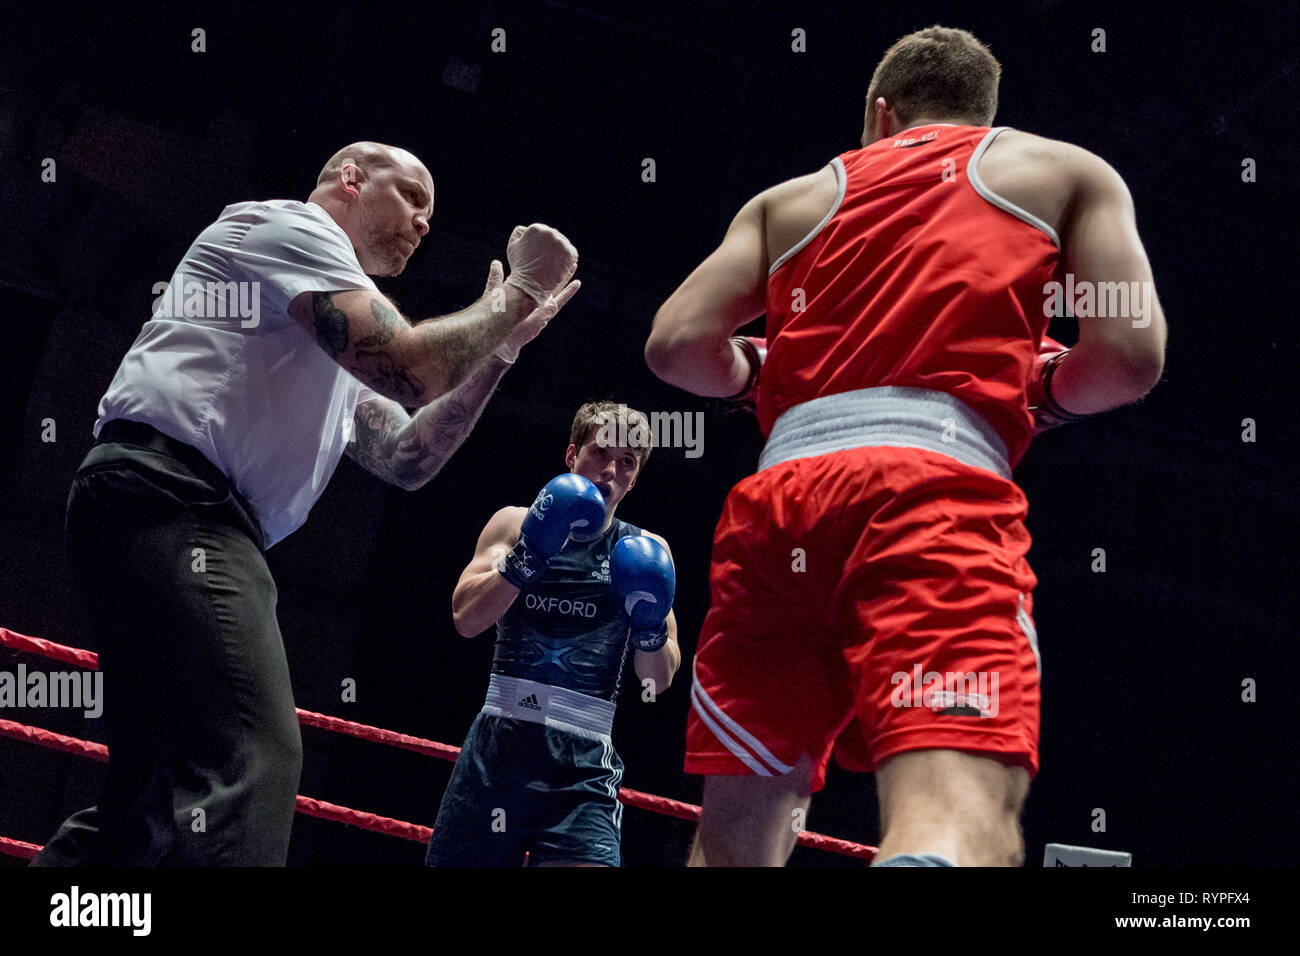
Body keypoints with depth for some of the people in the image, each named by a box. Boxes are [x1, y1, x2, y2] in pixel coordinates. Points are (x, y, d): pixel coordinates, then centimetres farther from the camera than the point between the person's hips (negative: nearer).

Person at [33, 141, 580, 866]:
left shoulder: (340, 347, 34)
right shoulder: (291, 222, 5)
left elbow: (404, 459, 25)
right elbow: (410, 371, -10)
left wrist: (502, 347, 21)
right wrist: (520, 290, 4)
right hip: (169, 494, -11)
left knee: (150, 805, 10)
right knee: (248, 762, -26)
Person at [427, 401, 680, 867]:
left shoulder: (644, 551, 9)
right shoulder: (516, 523, 8)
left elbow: (658, 681, 9)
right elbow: (466, 618, -5)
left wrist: (651, 628, -11)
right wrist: (527, 557, -16)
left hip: (583, 759, -1)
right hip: (499, 738, 1)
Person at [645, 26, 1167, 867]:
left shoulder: (791, 198, 26)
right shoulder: (1063, 171, 21)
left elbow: (678, 345, 14)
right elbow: (1130, 354, 6)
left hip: (774, 498, 4)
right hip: (934, 484, -4)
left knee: (739, 829, 17)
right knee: (961, 816, -20)